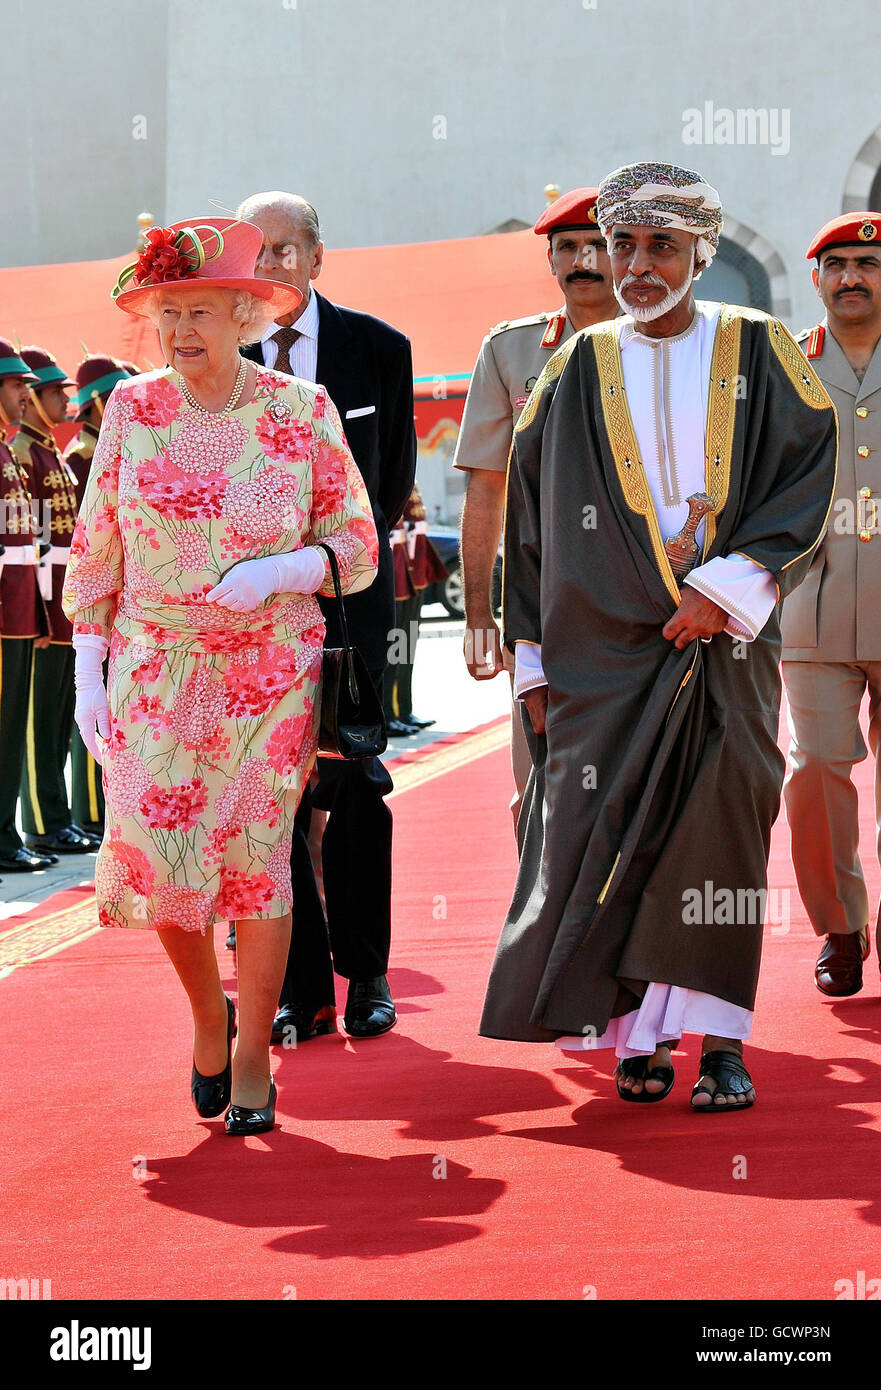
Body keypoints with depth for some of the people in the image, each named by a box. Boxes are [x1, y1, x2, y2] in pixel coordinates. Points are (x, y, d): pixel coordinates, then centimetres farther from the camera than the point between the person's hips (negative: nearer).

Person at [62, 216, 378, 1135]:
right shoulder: (132, 410, 2)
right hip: (155, 671, 1)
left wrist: (274, 573, -17)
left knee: (256, 857, -3)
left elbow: (357, 549, 1)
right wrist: (87, 671, 2)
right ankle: (208, 1017, 23)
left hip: (270, 672, -1)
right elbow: (94, 551, 7)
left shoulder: (302, 412, -3)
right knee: (158, 857, -5)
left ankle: (252, 1061, 11)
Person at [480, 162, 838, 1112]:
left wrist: (727, 588, -13)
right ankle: (639, 1035, 3)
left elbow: (811, 474, -2)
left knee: (720, 830, -5)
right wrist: (534, 658, 6)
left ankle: (720, 1040, 1)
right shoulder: (580, 368, 8)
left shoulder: (757, 350, 5)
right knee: (609, 834, -6)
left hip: (724, 641, -1)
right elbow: (529, 511, 10)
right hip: (608, 644, 1)